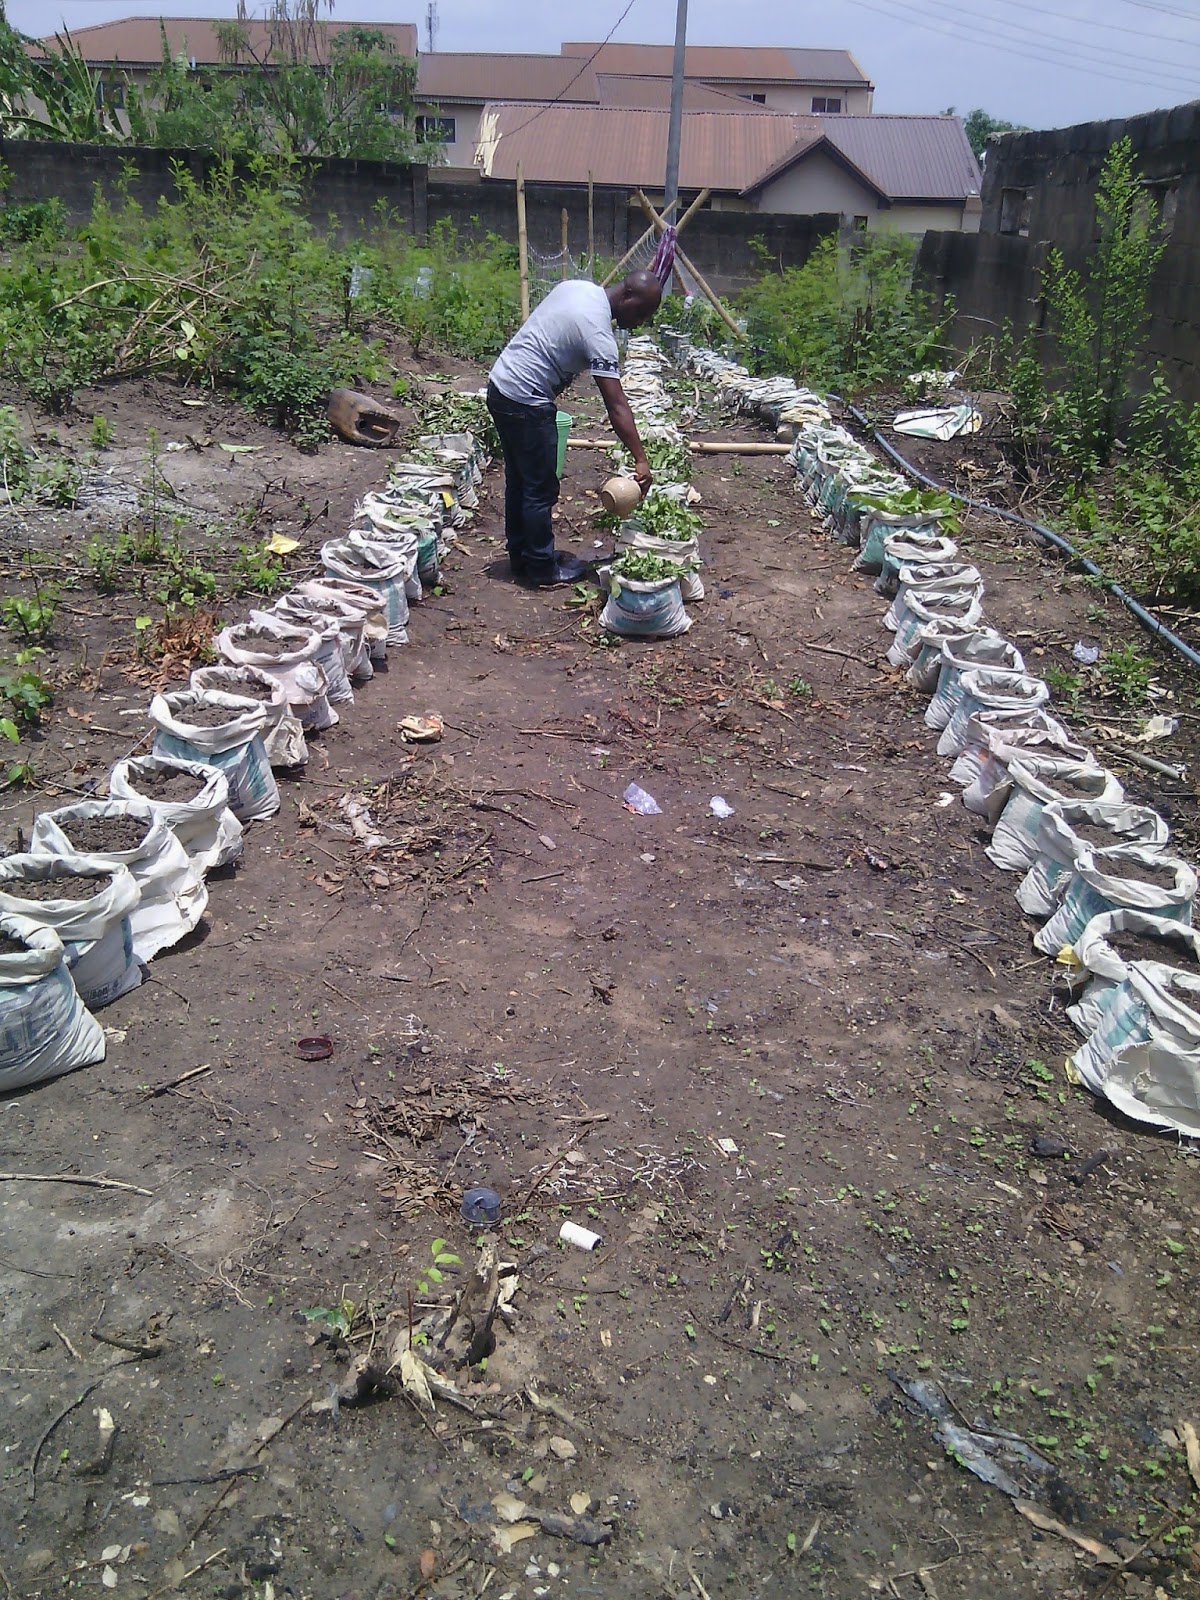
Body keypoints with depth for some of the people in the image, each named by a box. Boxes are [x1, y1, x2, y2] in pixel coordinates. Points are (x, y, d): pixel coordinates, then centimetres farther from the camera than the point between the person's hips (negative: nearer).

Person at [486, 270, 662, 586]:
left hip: (500, 384, 10)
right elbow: (616, 407, -26)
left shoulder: (578, 286, 5)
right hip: (526, 403, -10)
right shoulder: (597, 332, -21)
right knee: (541, 489, 1)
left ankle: (521, 556, 29)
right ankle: (543, 568, 12)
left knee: (519, 480, 18)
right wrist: (640, 460, -26)